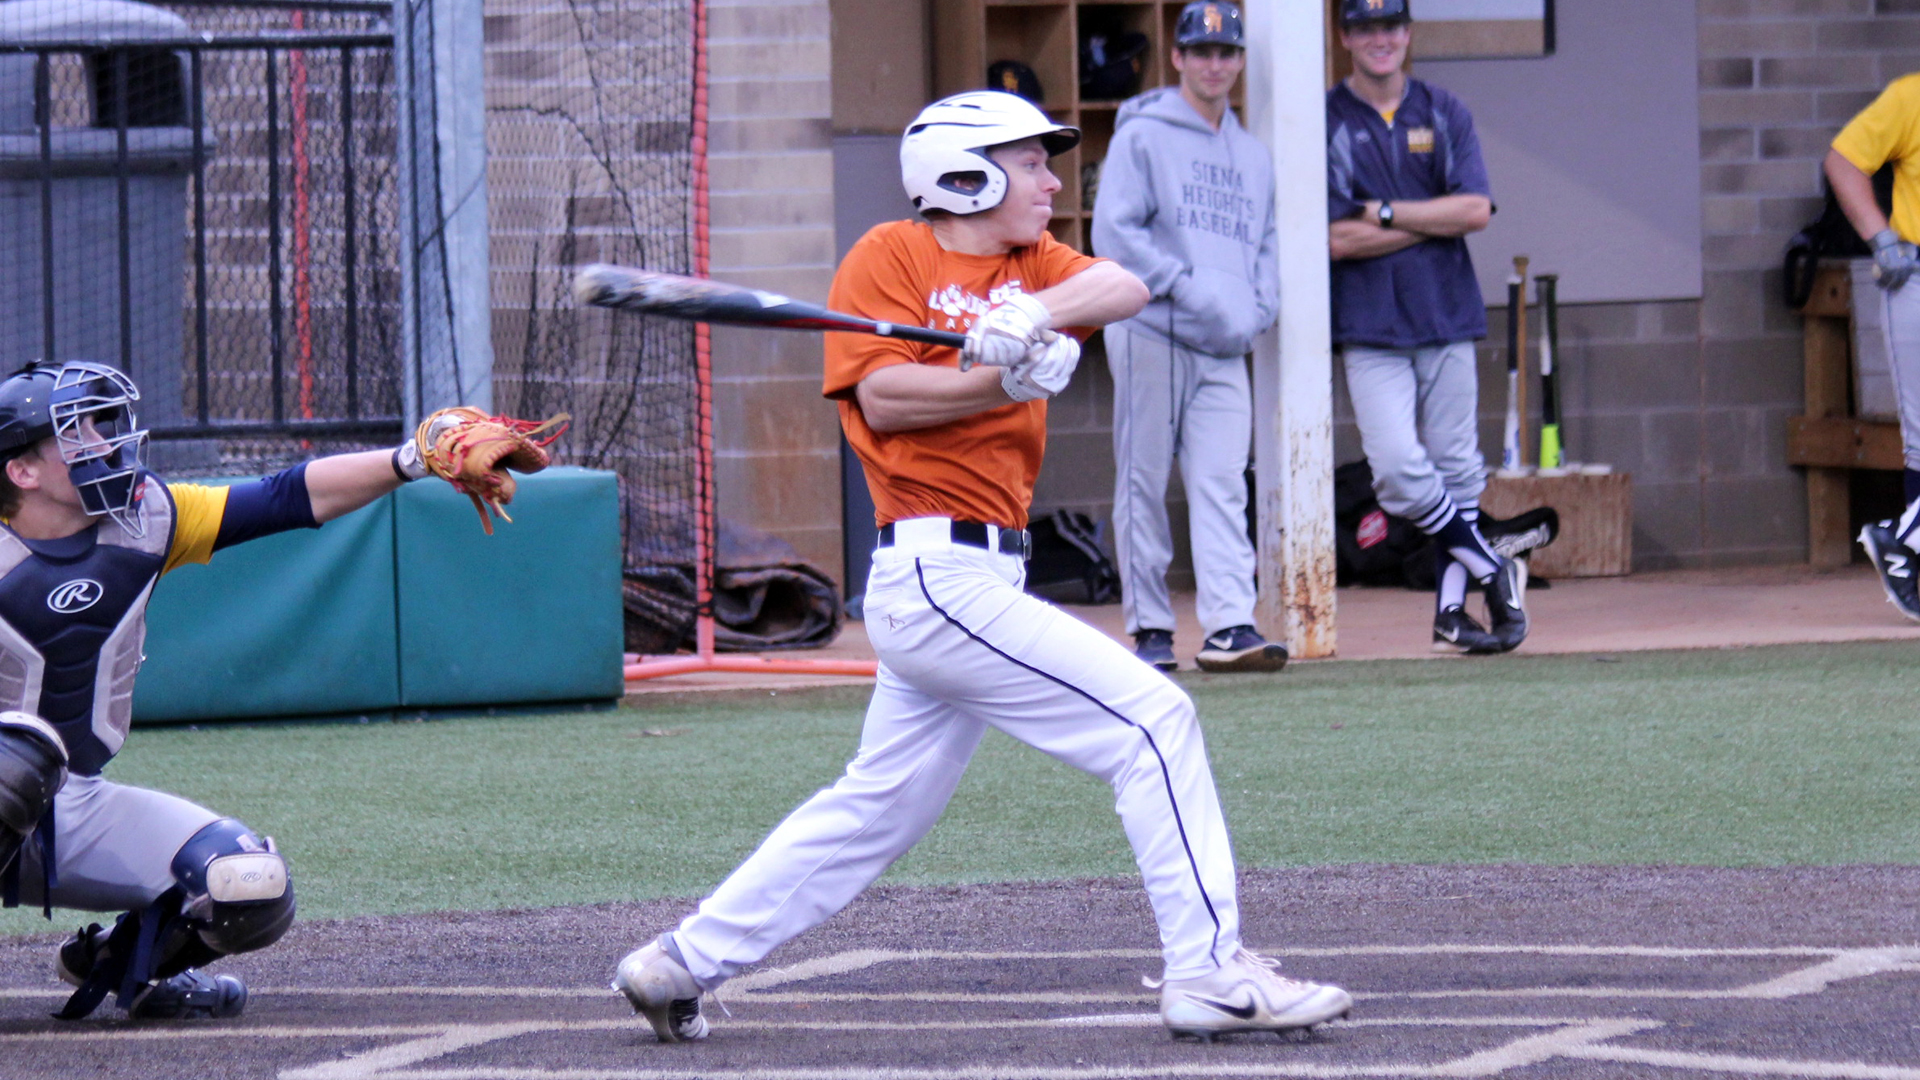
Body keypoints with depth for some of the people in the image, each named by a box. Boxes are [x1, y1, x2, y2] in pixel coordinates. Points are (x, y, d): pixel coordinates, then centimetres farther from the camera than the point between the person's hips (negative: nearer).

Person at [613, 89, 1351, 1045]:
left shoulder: (1030, 263, 17)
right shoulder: (890, 256, -2)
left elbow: (1122, 290, -2)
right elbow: (882, 398, -13)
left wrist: (1033, 318, -20)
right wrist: (1005, 379, -20)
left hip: (977, 581, 9)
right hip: (936, 575, -9)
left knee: (882, 804, 16)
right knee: (1153, 718, -11)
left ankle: (684, 960, 23)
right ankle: (1209, 973, -11)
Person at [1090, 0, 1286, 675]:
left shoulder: (1253, 155, 20)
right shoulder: (1142, 136, 1)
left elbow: (1266, 241, 25)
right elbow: (1114, 233, -7)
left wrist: (1258, 309, 6)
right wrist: (1186, 288, -14)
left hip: (1225, 348, 5)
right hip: (1152, 334, -5)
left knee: (1223, 485, -6)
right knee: (1143, 483, -1)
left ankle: (1229, 626, -14)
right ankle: (1150, 626, 4)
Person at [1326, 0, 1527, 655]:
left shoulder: (1445, 115, 8)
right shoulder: (1326, 122, 0)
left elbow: (1476, 210, -4)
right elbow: (1337, 238, -9)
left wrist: (1386, 213, -10)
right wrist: (1433, 221, -7)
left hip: (1448, 318, 3)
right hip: (1370, 329, -3)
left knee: (1457, 471, 5)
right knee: (1398, 470, -16)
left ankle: (1452, 610, 15)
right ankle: (1493, 573, 0)